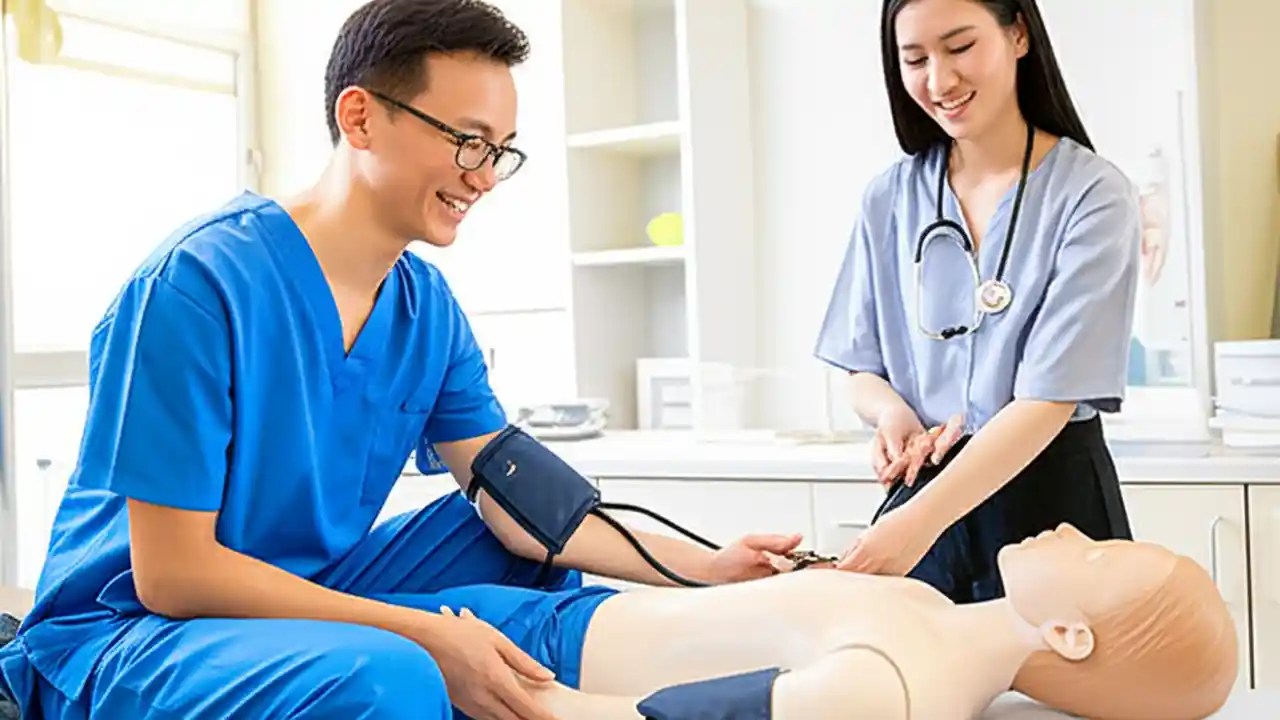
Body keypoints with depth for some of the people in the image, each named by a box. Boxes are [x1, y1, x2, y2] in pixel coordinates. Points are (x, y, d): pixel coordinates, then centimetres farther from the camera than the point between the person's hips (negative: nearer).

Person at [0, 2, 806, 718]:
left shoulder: (427, 305, -1)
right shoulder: (200, 282, -22)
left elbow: (522, 502, -2)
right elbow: (168, 573, -22)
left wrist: (705, 567, -14)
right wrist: (428, 632, -25)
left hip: (316, 596, 7)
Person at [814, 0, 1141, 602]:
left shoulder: (1093, 195, -10)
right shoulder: (889, 199, 3)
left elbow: (1049, 398, -17)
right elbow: (863, 370, 9)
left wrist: (920, 520, -28)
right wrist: (891, 411, -14)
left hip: (1052, 504, -3)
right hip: (922, 494, 3)